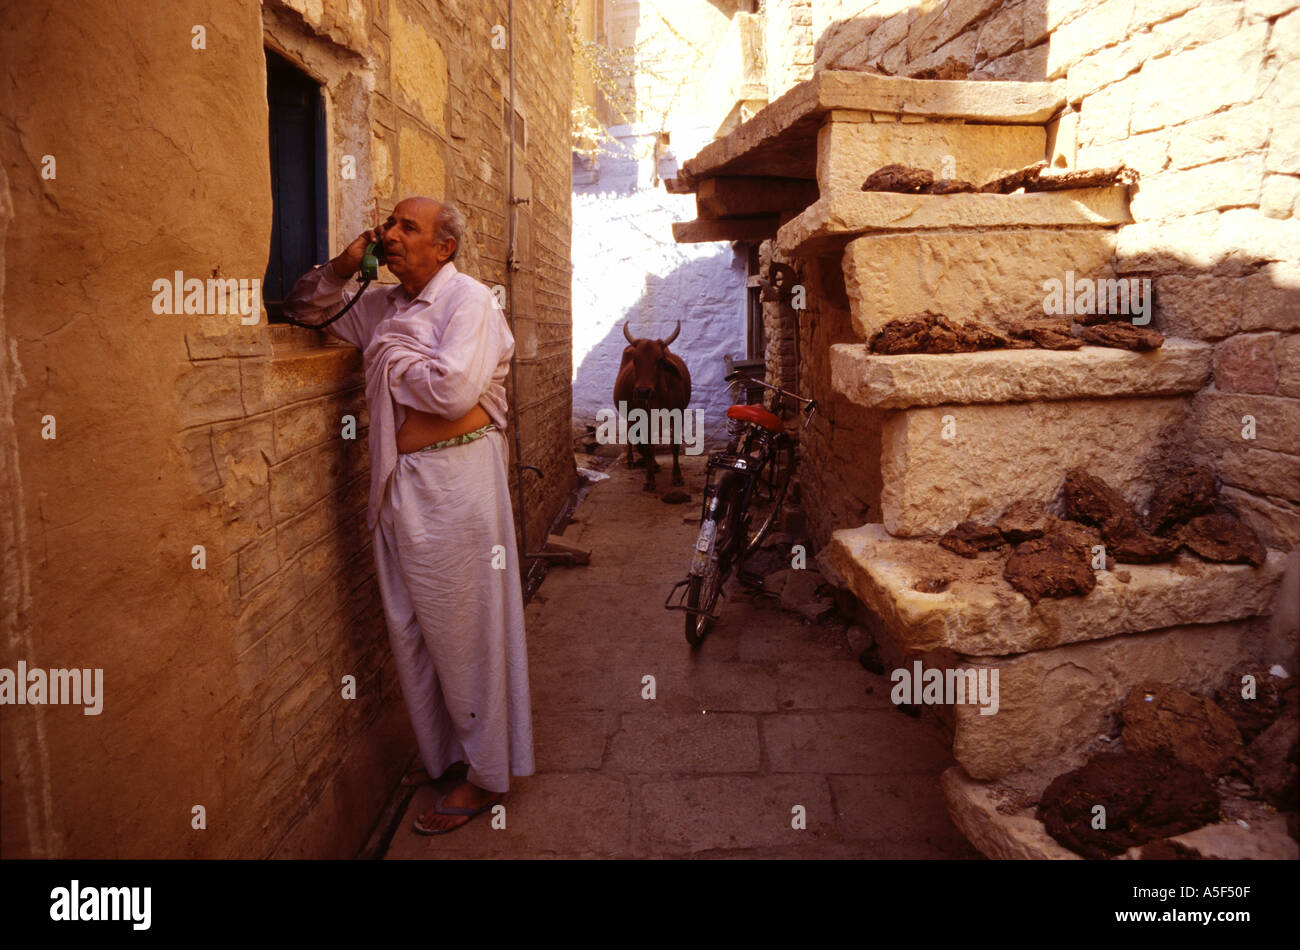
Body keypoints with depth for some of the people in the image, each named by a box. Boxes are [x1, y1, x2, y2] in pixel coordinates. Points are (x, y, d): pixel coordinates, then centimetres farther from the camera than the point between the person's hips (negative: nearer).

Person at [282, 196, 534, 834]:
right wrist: (340, 269, 7)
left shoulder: (468, 299, -9)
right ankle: (440, 753, 33)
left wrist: (389, 357, -7)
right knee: (409, 631, 14)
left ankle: (486, 775, 16)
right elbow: (303, 309, 26)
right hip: (396, 484, 8)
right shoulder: (381, 305, 14)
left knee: (465, 632, 0)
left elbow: (453, 389, -23)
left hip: (454, 480, -8)